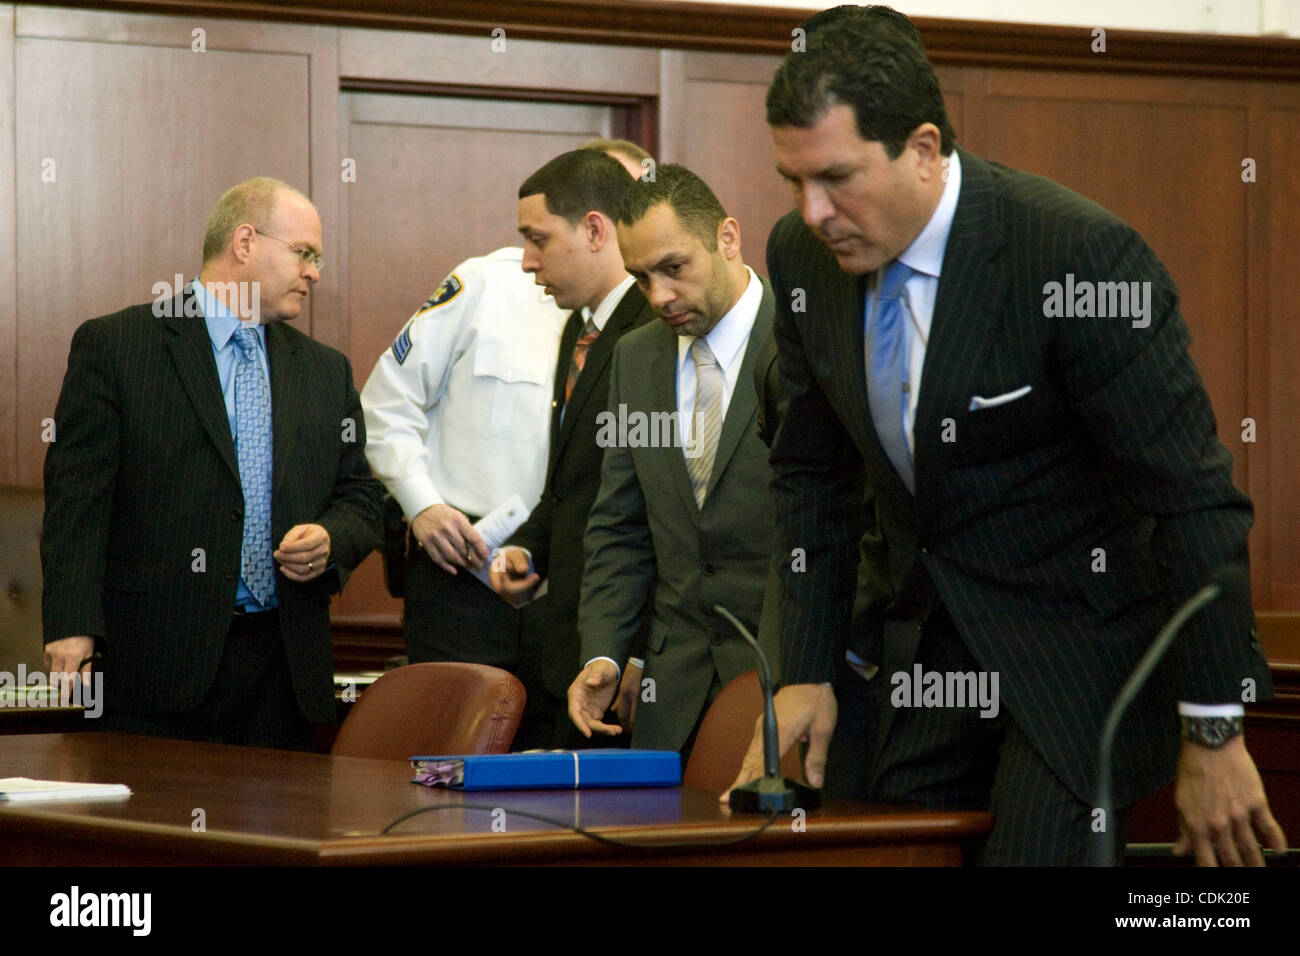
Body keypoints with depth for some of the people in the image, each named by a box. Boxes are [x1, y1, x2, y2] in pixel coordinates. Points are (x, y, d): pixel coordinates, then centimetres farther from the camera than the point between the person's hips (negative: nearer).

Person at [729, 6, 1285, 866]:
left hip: (1076, 632, -6)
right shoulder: (804, 255, -4)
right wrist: (808, 671, 3)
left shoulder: (1082, 253, -24)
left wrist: (1212, 736, -18)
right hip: (912, 629, 6)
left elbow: (1194, 501, -20)